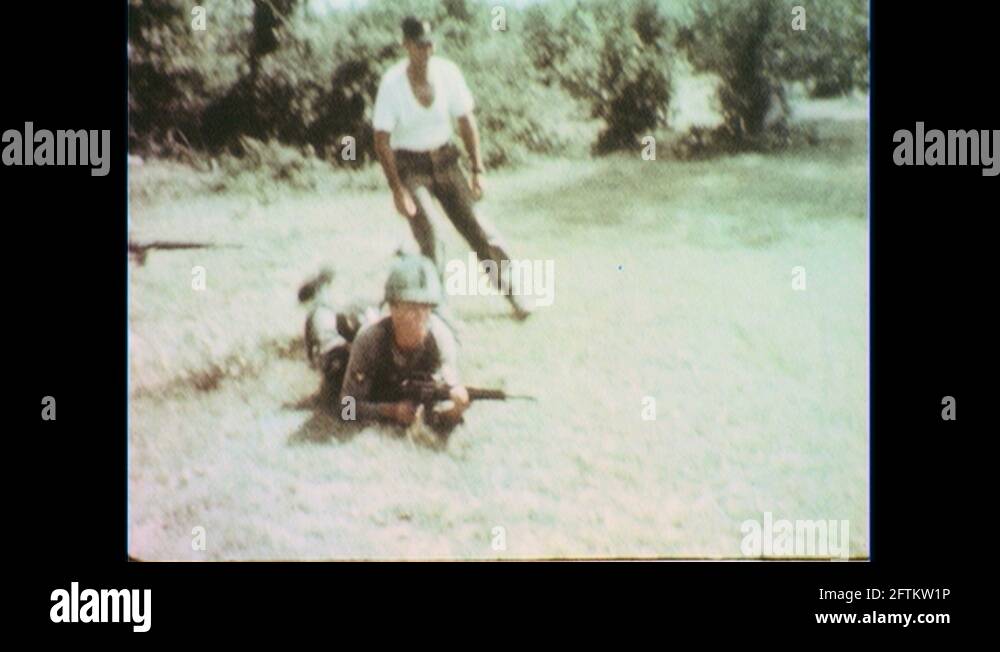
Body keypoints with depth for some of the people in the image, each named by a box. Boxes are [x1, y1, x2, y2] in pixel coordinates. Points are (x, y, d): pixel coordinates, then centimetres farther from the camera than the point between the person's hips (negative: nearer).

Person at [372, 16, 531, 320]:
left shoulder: (447, 72, -10)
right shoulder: (392, 83, -18)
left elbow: (466, 122, 2)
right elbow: (382, 140, -13)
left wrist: (477, 170, -1)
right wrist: (397, 189, -17)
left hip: (444, 160, 3)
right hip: (410, 166, -3)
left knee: (475, 227, -3)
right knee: (430, 241, -15)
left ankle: (512, 293, 5)